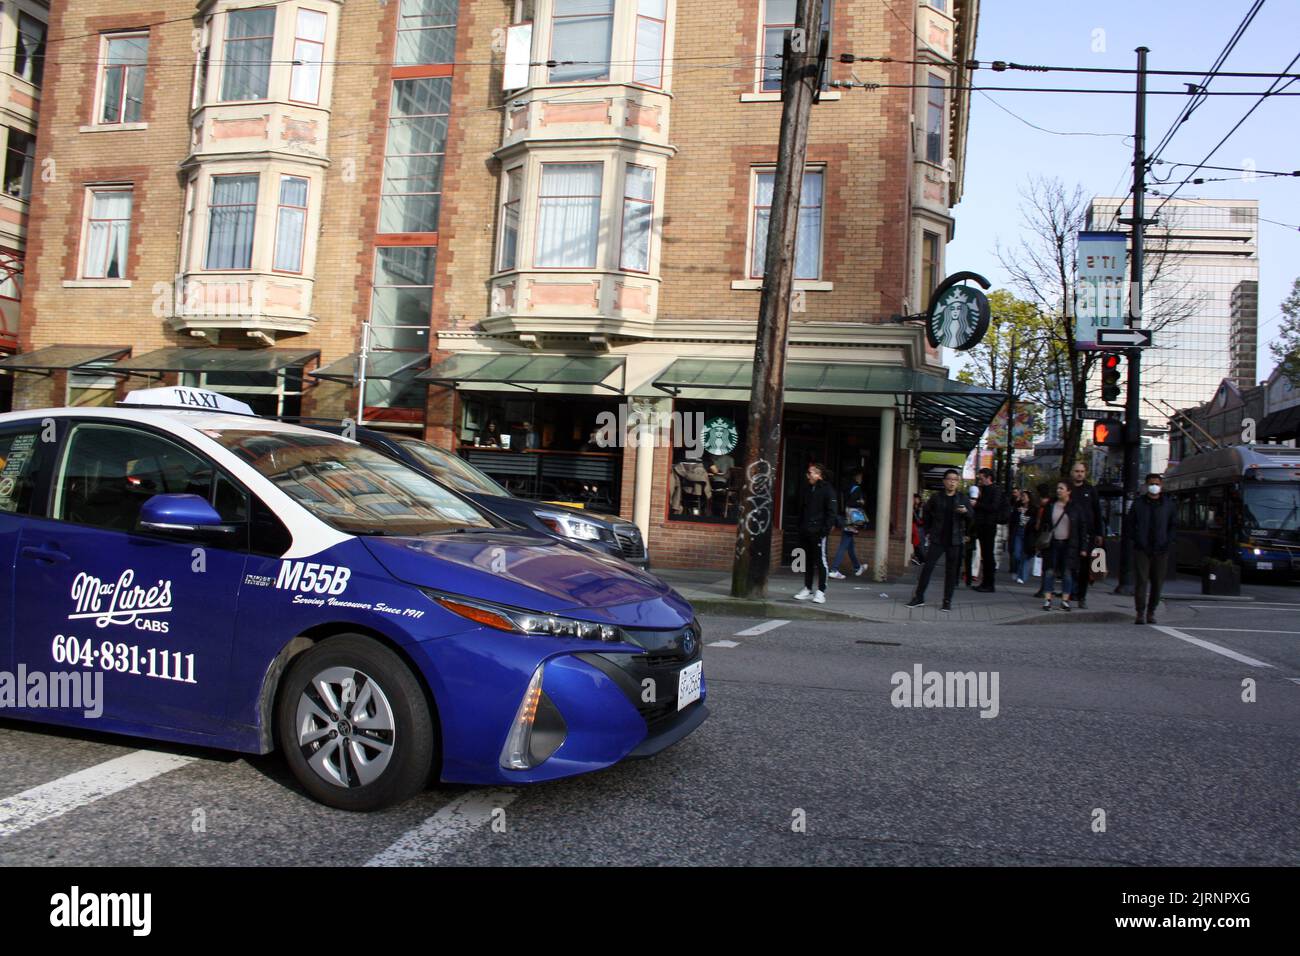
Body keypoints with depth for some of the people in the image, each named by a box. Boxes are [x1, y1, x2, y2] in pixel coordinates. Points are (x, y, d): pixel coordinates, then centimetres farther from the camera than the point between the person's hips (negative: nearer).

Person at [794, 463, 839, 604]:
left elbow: (832, 511, -11)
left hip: (818, 532, -8)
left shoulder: (827, 490, -6)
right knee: (808, 561, 12)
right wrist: (800, 528, 15)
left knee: (820, 561, -4)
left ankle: (821, 591, -1)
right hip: (806, 532, 8)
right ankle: (807, 589, 19)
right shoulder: (808, 490, 18)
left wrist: (826, 529, -17)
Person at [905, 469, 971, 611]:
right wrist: (926, 532, 6)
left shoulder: (963, 498, 5)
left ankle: (947, 600, 13)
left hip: (954, 541, 1)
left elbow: (971, 518, 2)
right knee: (927, 567, -2)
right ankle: (919, 597, 5)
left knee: (951, 570, 4)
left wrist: (965, 511, -18)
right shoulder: (936, 498, 3)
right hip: (937, 540, 0)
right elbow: (926, 516, 12)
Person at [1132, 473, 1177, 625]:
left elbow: (1174, 526, 11)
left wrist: (1167, 543, -2)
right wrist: (1137, 541, -5)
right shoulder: (1138, 504, 7)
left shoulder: (1169, 505, 9)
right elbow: (1132, 525, 8)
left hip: (1161, 550, 1)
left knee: (1157, 583, 5)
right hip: (1141, 550, -1)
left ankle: (1151, 612, 17)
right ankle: (1140, 613, -6)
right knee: (1140, 581, -7)